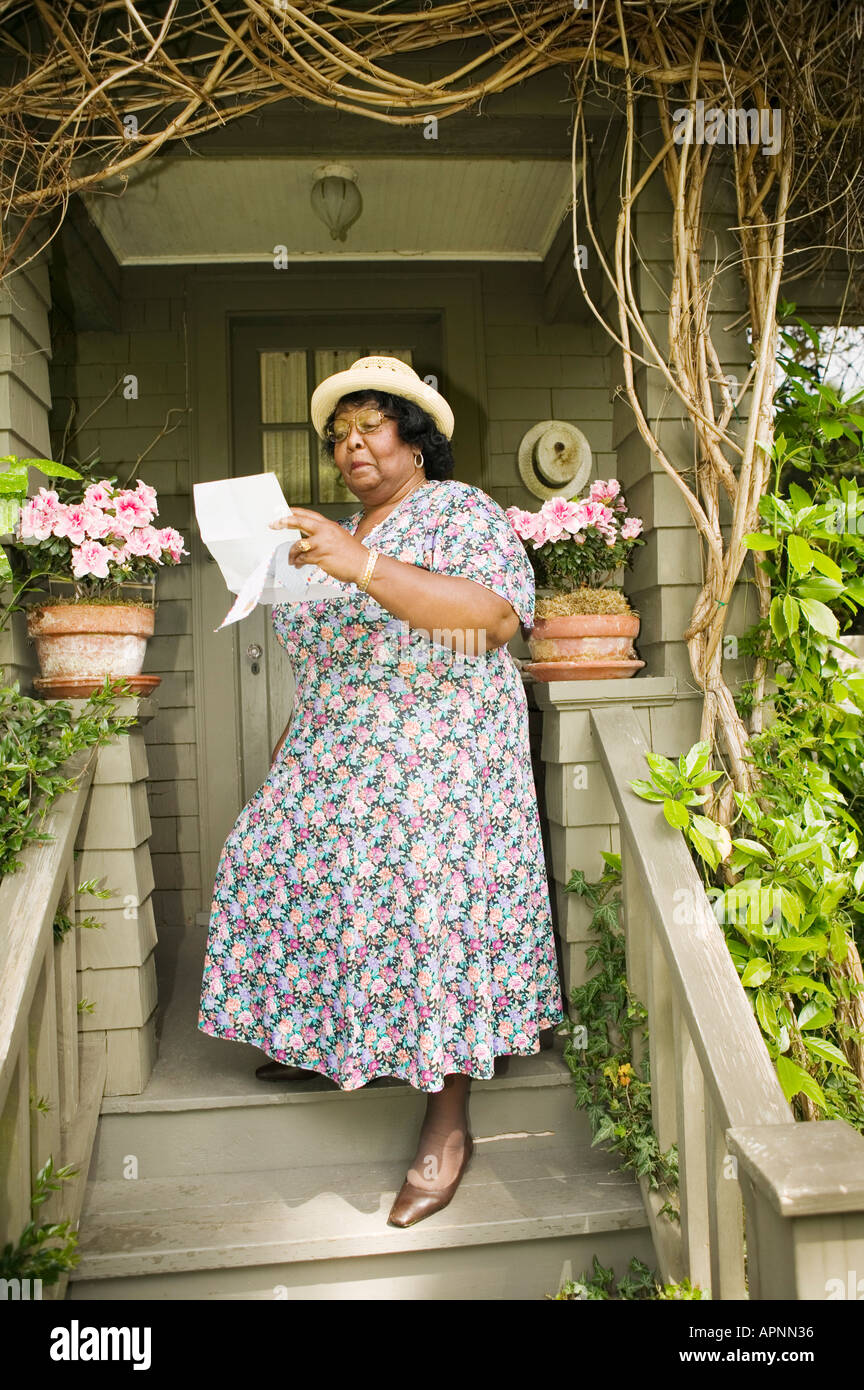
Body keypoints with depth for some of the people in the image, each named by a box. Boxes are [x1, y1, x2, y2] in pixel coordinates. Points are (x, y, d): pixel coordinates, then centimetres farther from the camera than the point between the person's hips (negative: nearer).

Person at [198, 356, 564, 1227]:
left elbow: (496, 615, -24)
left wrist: (362, 565, -30)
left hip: (439, 760, -8)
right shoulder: (343, 535, 18)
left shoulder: (459, 511, -6)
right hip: (337, 758, 8)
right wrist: (295, 736, 18)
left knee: (428, 909, -10)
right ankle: (334, 1047, 30)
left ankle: (449, 1123, 3)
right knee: (293, 868, 9)